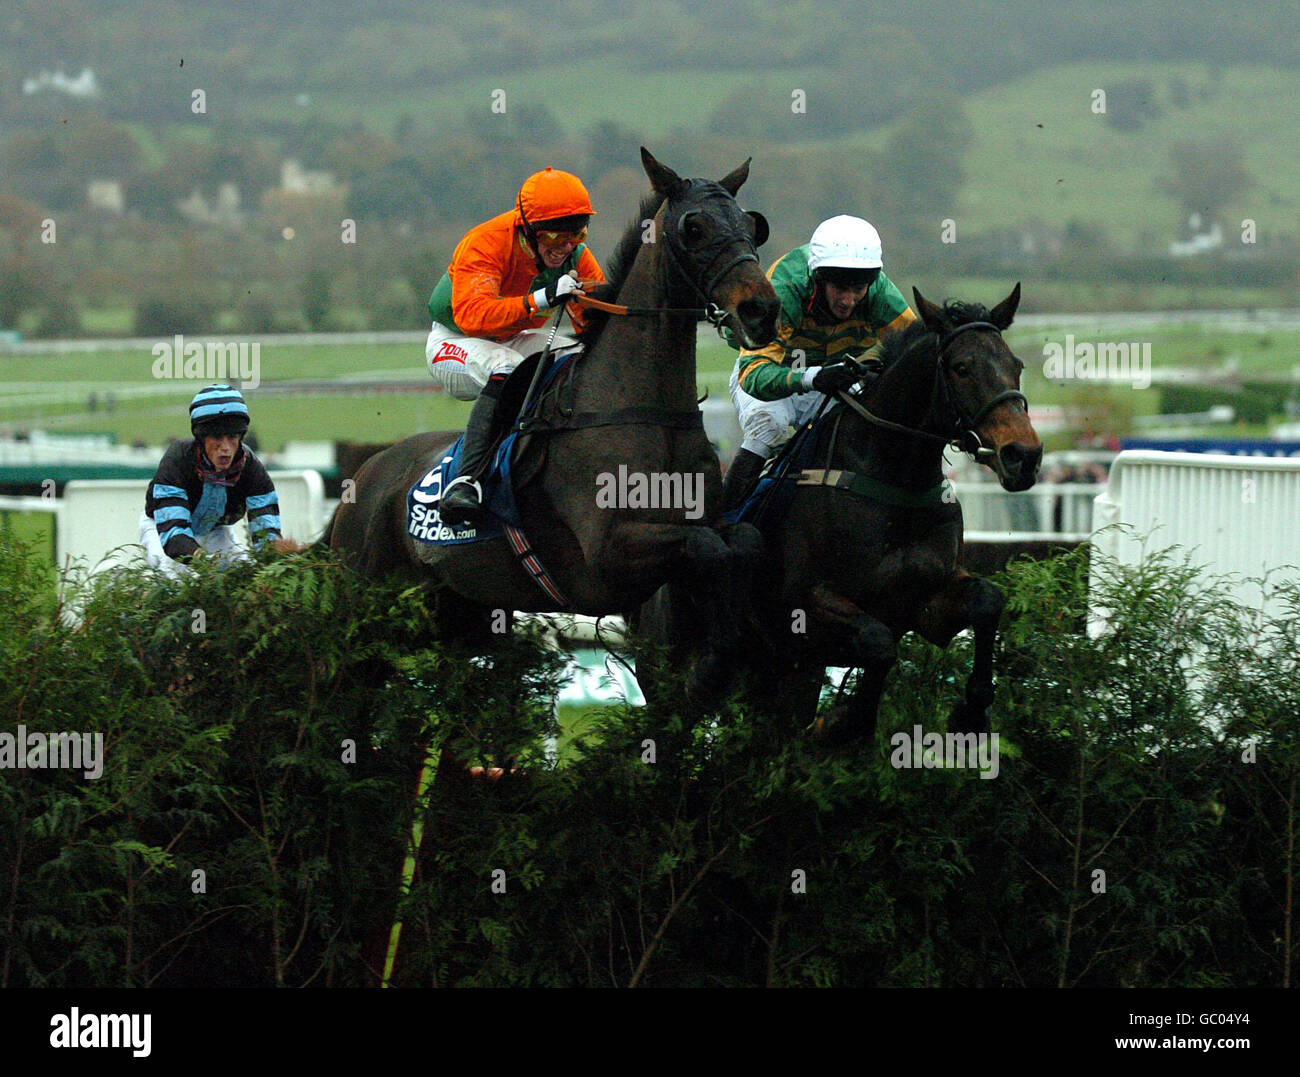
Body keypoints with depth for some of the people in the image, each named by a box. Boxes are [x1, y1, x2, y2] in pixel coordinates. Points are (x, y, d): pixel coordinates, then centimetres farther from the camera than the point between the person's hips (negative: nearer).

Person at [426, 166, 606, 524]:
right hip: (455, 343, -7)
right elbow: (471, 314, -42)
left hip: (515, 340, 7)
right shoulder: (484, 244, -27)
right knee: (506, 367, -39)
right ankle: (465, 481, -49)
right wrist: (540, 300, -52)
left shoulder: (575, 256, -8)